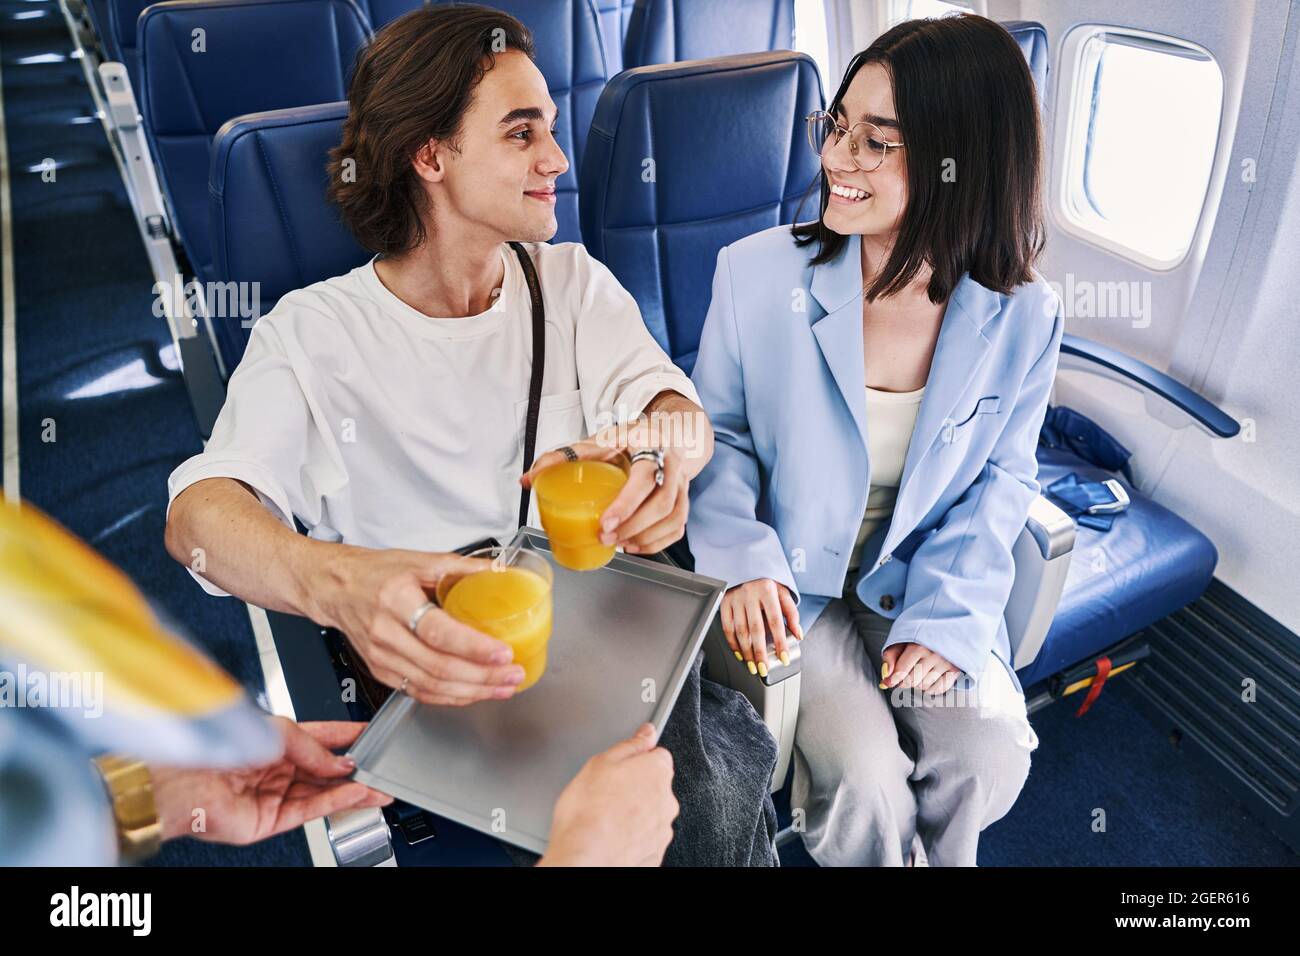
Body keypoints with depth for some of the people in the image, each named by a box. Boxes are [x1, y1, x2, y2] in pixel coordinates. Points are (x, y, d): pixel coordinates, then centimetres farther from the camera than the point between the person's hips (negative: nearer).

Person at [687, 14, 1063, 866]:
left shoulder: (1022, 317, -10)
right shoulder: (757, 273, -14)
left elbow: (1001, 481, 0)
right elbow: (716, 431, -4)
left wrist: (944, 617, -11)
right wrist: (744, 562, -18)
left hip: (921, 582, 2)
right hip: (791, 580, -2)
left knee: (988, 757, -11)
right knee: (863, 781, -16)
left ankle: (930, 856, 26)